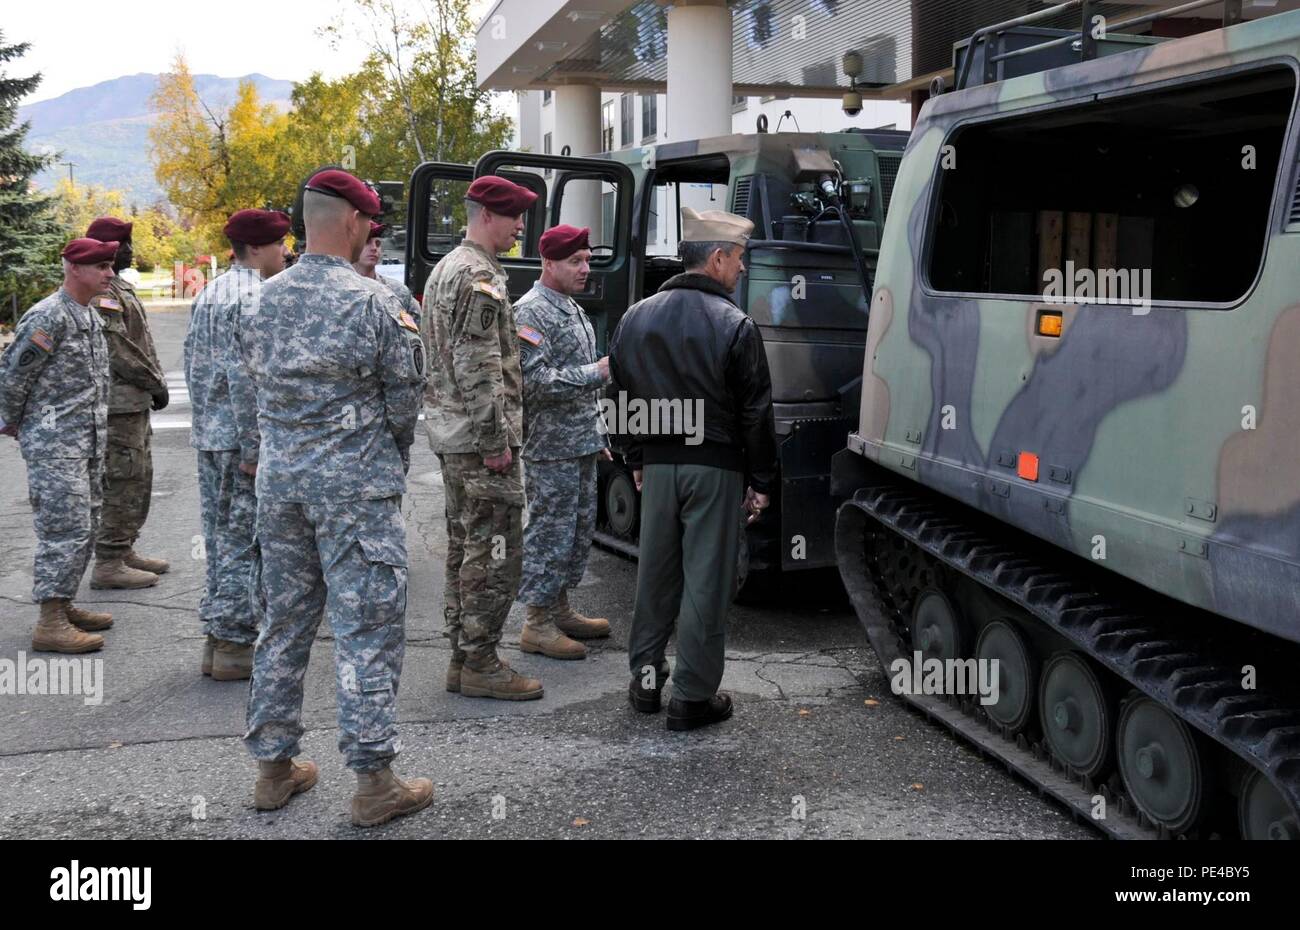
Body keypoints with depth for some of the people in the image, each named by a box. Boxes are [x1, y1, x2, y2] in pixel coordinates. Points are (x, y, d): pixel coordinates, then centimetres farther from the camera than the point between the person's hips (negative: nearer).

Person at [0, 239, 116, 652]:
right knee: (65, 529, -11)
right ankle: (50, 625, -8)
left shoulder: (91, 318, 14)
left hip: (88, 443, 9)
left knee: (85, 528, 13)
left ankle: (64, 606, 24)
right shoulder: (48, 317, -15)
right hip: (55, 443, -9)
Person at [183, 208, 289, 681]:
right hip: (241, 440, -9)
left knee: (219, 537, 15)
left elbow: (194, 367, 18)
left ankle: (216, 639, 22)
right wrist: (254, 448, -21)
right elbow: (245, 378, -22)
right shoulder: (253, 298, -16)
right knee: (244, 540, -2)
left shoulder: (207, 296, 14)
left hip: (208, 435, 9)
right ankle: (234, 644, 4)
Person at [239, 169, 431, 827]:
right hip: (355, 482, -6)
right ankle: (373, 782, 4)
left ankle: (274, 767, 24)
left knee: (282, 620, 15)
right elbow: (404, 398, -4)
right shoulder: (370, 300, -11)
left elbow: (256, 378, 12)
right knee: (367, 627, 0)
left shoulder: (265, 298, 6)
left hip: (278, 476, 6)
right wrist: (394, 455, 13)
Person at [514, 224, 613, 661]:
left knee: (580, 528, 15)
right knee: (551, 532, -5)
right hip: (552, 449, -10)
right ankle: (538, 624, 3)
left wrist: (597, 435, 23)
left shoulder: (573, 309, 18)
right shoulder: (531, 313, -13)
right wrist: (597, 372, -21)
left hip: (582, 444, 10)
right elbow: (534, 381, -22)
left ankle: (559, 609, 26)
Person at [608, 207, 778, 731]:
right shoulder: (734, 326, -12)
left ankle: (646, 678, 25)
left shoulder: (636, 318, 6)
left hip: (658, 464, 5)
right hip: (715, 468, -5)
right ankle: (692, 697, 7)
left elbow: (623, 397, 13)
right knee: (705, 580, 1)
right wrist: (761, 481, -2)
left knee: (655, 572, 16)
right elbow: (755, 412, -10)